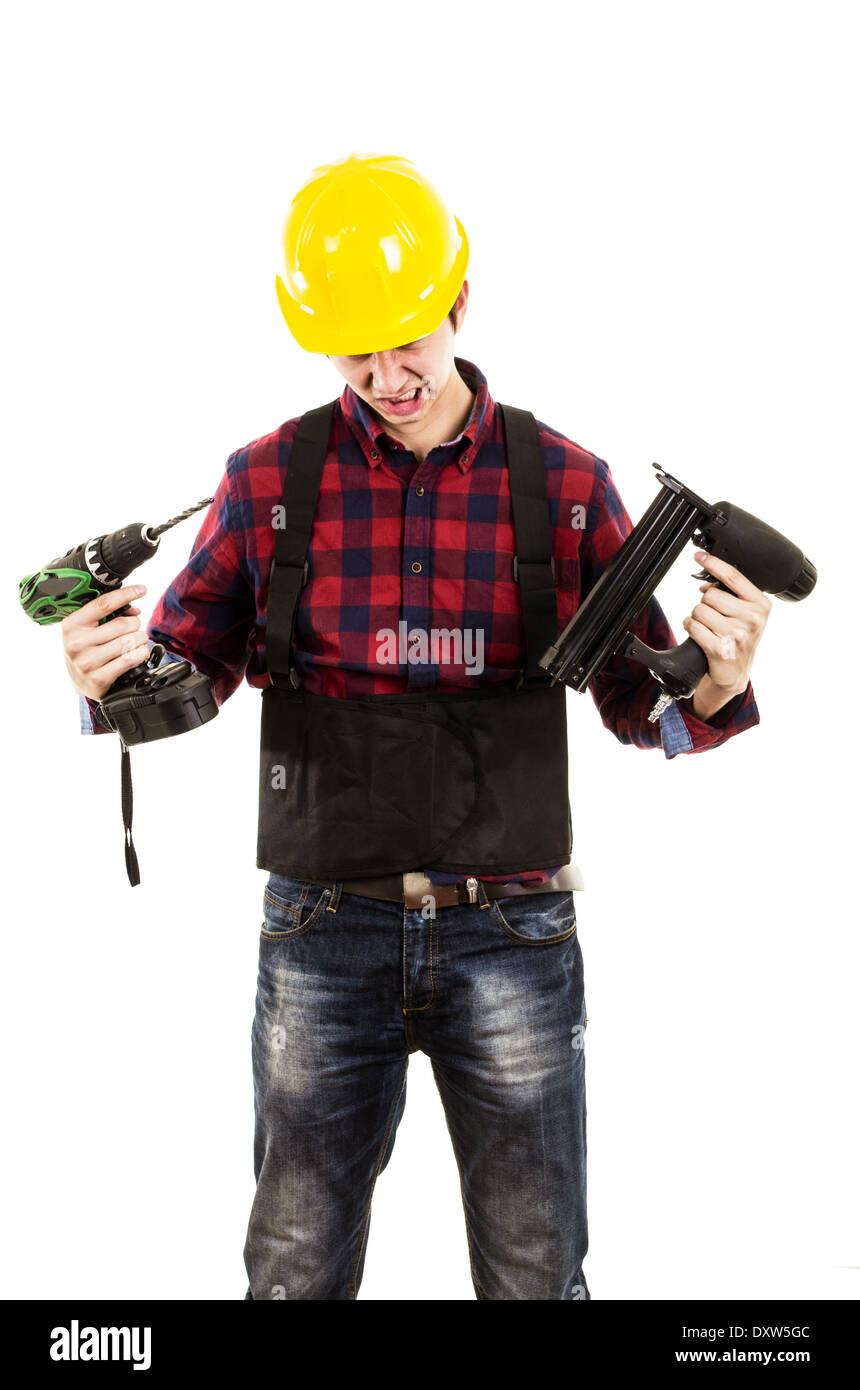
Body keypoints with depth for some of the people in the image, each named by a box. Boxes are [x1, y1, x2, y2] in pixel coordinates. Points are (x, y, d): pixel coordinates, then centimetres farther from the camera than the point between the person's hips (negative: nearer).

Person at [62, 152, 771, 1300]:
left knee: (537, 1274, 11)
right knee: (295, 1271, 12)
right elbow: (186, 669, 5)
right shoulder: (271, 479, 0)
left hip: (512, 936, 0)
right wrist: (110, 677, -18)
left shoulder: (566, 484, -1)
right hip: (324, 935, 0)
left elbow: (642, 706, 2)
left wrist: (716, 685, -20)